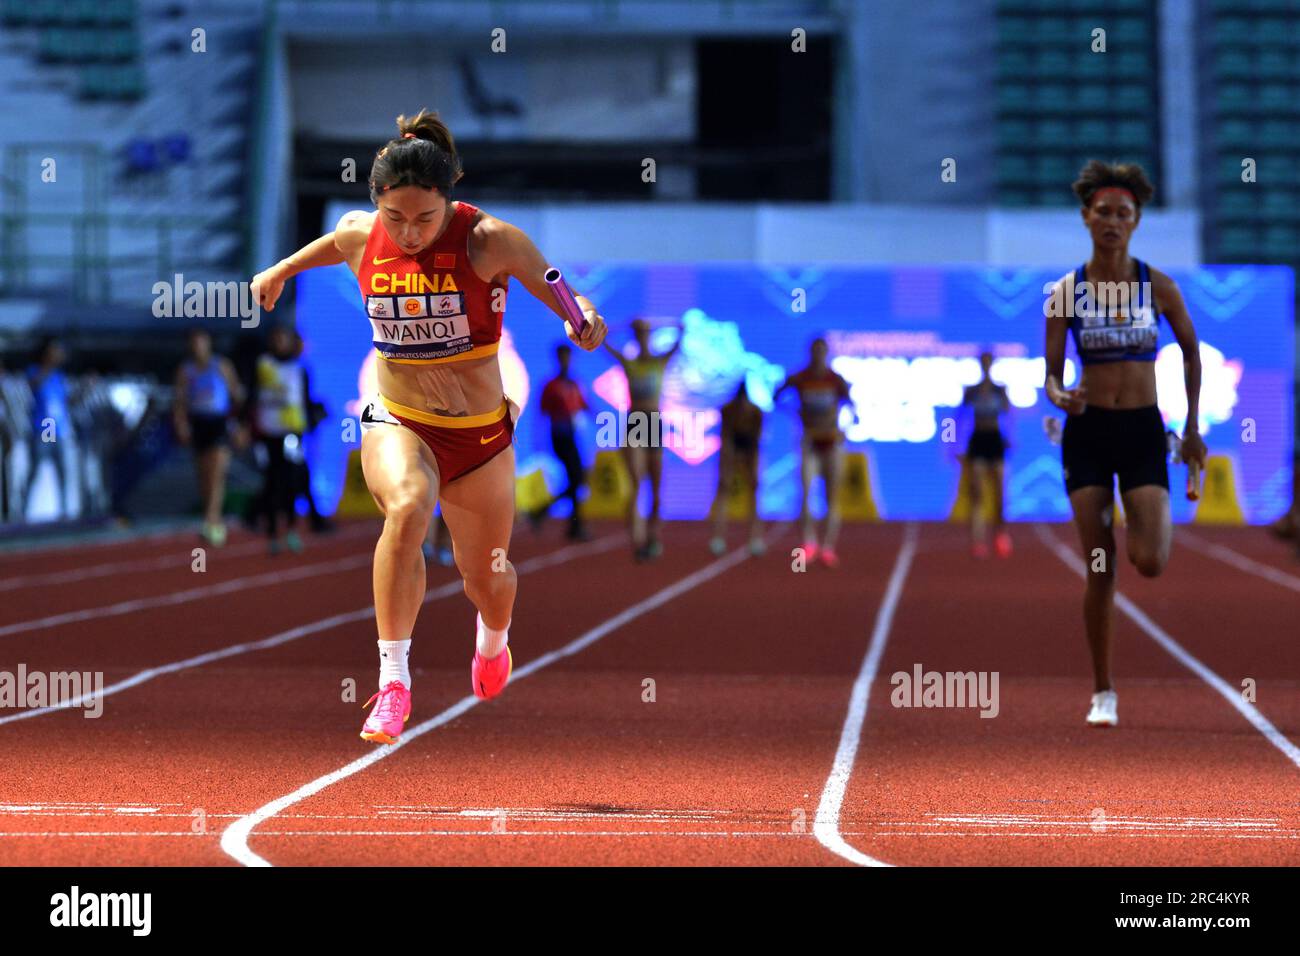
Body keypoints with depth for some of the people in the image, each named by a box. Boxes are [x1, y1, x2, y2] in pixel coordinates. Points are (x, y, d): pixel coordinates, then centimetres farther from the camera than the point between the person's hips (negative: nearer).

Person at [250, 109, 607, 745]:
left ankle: (493, 638, 55)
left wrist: (583, 318, -35)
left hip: (480, 432, 0)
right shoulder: (359, 236, -8)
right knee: (407, 507, -35)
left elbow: (563, 293, -12)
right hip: (396, 422, 0)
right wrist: (283, 269, 33)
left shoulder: (489, 242, -18)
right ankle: (393, 681, -34)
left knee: (486, 580, 15)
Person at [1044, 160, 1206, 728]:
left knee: (1150, 564, -14)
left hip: (1143, 430, 0)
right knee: (1100, 570, -2)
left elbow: (1191, 350, 13)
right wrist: (1060, 398, -22)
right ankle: (1103, 692, 9)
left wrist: (1193, 427, 13)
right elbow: (1051, 375, 2)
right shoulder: (1066, 292, -2)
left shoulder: (1158, 287, -2)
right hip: (1087, 431, 0)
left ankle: (1149, 527, 26)